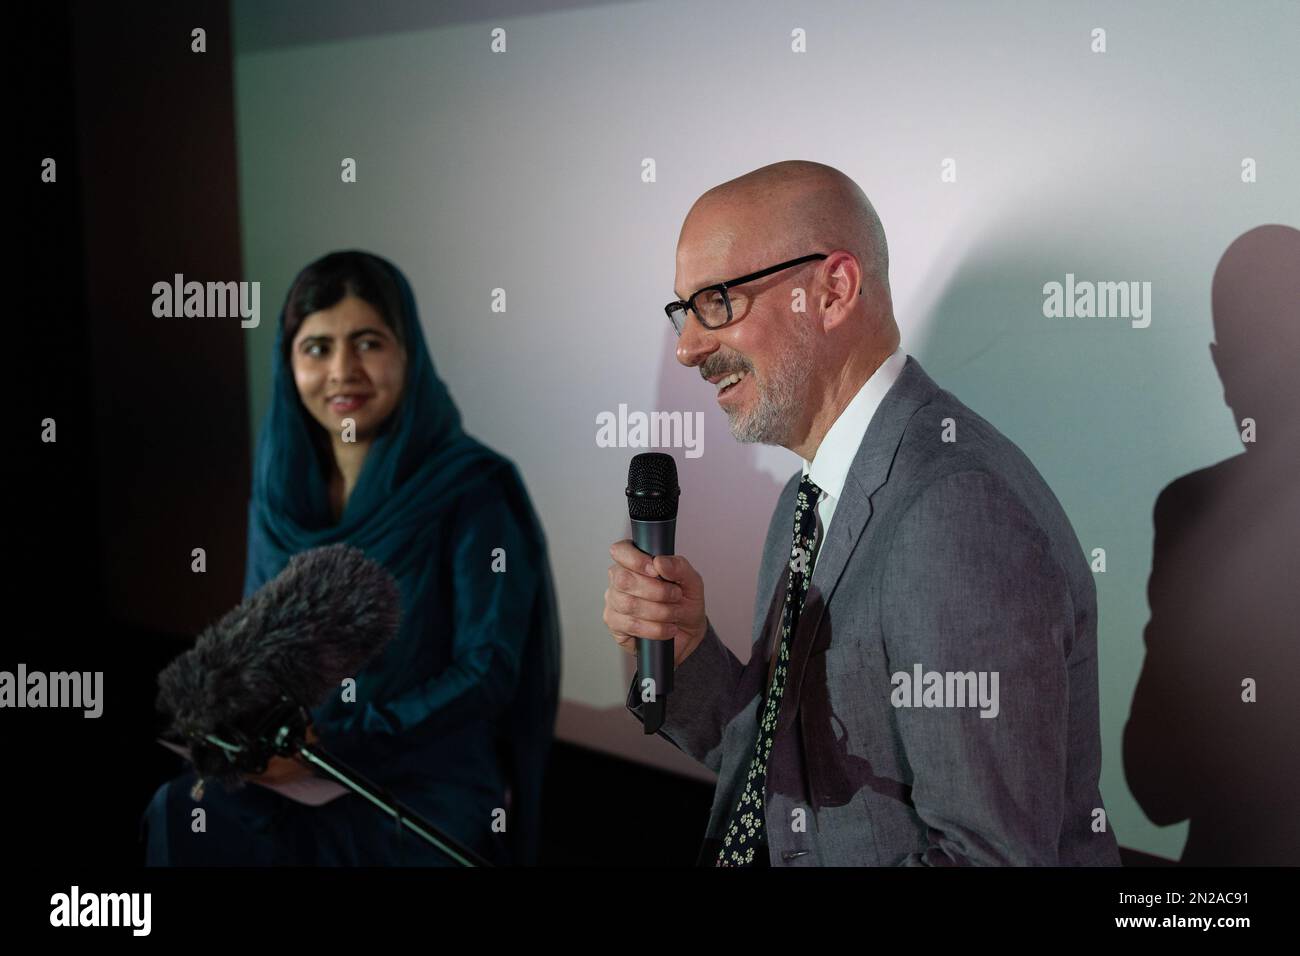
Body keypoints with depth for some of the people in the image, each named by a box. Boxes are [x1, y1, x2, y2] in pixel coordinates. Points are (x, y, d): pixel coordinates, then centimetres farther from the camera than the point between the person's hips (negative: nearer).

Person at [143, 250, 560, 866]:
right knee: (178, 815, -27)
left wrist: (334, 743, -17)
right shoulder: (280, 488, 6)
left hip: (426, 788, -5)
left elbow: (487, 673, -12)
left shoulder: (473, 489, -9)